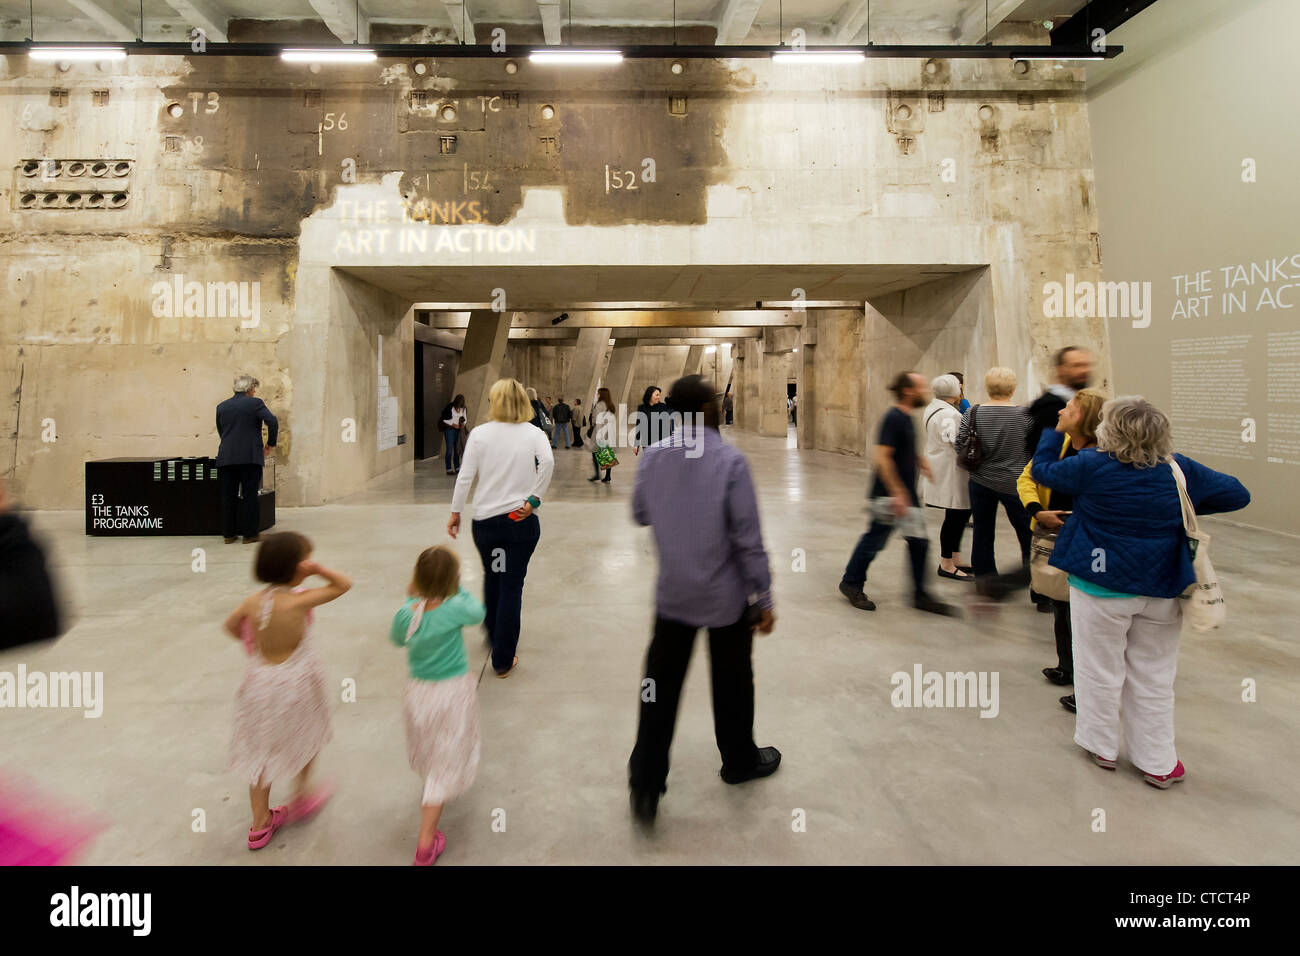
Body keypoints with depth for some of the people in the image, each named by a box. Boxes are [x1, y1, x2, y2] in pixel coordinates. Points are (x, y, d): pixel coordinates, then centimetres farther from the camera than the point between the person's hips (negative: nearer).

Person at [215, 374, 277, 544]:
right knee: (249, 496, 1)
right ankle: (249, 534, 3)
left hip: (226, 457, 4)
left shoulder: (221, 406, 13)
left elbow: (220, 431, 20)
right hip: (250, 457, -4)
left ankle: (228, 534, 13)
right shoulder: (255, 403, -1)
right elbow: (272, 422, -13)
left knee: (228, 497, 9)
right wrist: (270, 444, -2)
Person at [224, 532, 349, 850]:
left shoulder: (252, 600, -9)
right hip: (297, 682, -5)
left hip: (260, 680, 5)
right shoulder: (298, 601, -26)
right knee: (306, 739, 23)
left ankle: (260, 823, 31)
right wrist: (318, 570, -23)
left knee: (261, 750, 18)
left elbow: (231, 625, 11)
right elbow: (343, 585, -17)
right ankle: (300, 799, 40)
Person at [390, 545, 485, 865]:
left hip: (418, 691, 4)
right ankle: (425, 842, 11)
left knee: (428, 751, 31)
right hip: (453, 692, -4)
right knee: (445, 763, 8)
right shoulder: (454, 610, -25)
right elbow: (478, 612, -3)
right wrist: (458, 590, 3)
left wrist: (410, 598, 4)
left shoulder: (405, 614, -16)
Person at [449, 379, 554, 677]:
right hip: (522, 520, -1)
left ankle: (494, 634, 45)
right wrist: (534, 498, -12)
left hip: (485, 520, 1)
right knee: (512, 586, 6)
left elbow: (465, 477, -4)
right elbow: (548, 461, -21)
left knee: (492, 578, 24)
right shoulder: (534, 433, -2)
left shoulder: (479, 433, -1)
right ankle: (503, 660, 12)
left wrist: (455, 512, 5)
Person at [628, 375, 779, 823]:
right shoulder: (730, 461, -18)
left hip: (672, 594, 3)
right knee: (731, 683, 17)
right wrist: (764, 599, -7)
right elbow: (748, 538, -16)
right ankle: (739, 760, 39)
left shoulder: (652, 456, -5)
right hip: (726, 597, -3)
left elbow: (640, 513, 9)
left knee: (661, 686, 11)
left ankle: (646, 785, 15)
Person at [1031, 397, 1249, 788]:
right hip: (1160, 592, 4)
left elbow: (1042, 470, 0)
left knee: (1100, 671, 13)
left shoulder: (1091, 466, -15)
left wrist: (1055, 431, 13)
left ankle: (1102, 747, 27)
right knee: (1153, 678, 14)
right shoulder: (1181, 470, -4)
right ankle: (1158, 763, 24)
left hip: (1101, 587, -3)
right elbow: (1238, 494, 8)